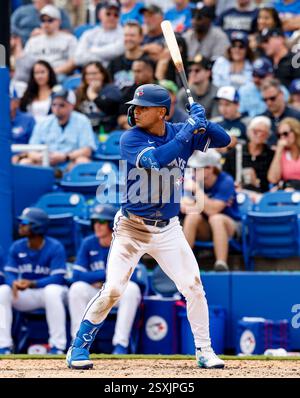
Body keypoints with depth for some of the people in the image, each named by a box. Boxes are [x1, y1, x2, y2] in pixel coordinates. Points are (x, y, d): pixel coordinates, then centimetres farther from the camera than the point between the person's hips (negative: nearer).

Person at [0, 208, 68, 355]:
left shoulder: (55, 247, -15)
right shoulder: (17, 247, -1)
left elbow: (58, 278, -22)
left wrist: (31, 283, -36)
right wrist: (14, 282, -29)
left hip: (50, 289, -4)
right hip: (26, 296, 4)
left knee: (52, 291, -39)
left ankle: (57, 347, -34)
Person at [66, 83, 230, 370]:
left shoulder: (179, 132, 1)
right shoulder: (130, 139, -13)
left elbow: (223, 140, 3)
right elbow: (156, 159, -30)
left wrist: (202, 122, -17)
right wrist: (189, 128, -26)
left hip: (168, 229, 4)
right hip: (131, 228, -4)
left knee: (193, 287, 0)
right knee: (112, 290, -12)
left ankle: (204, 352, 14)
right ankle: (79, 347, 2)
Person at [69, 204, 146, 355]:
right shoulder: (88, 243, -3)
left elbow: (130, 277, -20)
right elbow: (77, 275, -10)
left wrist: (99, 280, -17)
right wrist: (106, 274, -19)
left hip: (121, 293, -2)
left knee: (131, 288, -33)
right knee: (77, 288, -25)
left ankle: (121, 345, -33)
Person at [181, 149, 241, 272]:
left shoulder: (226, 182, -19)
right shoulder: (195, 181, -5)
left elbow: (213, 210, -28)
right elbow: (184, 207, -11)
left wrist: (197, 190, -27)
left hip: (229, 226, -4)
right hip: (205, 229, 4)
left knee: (216, 218, -35)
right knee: (192, 216, -26)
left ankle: (221, 265, -42)